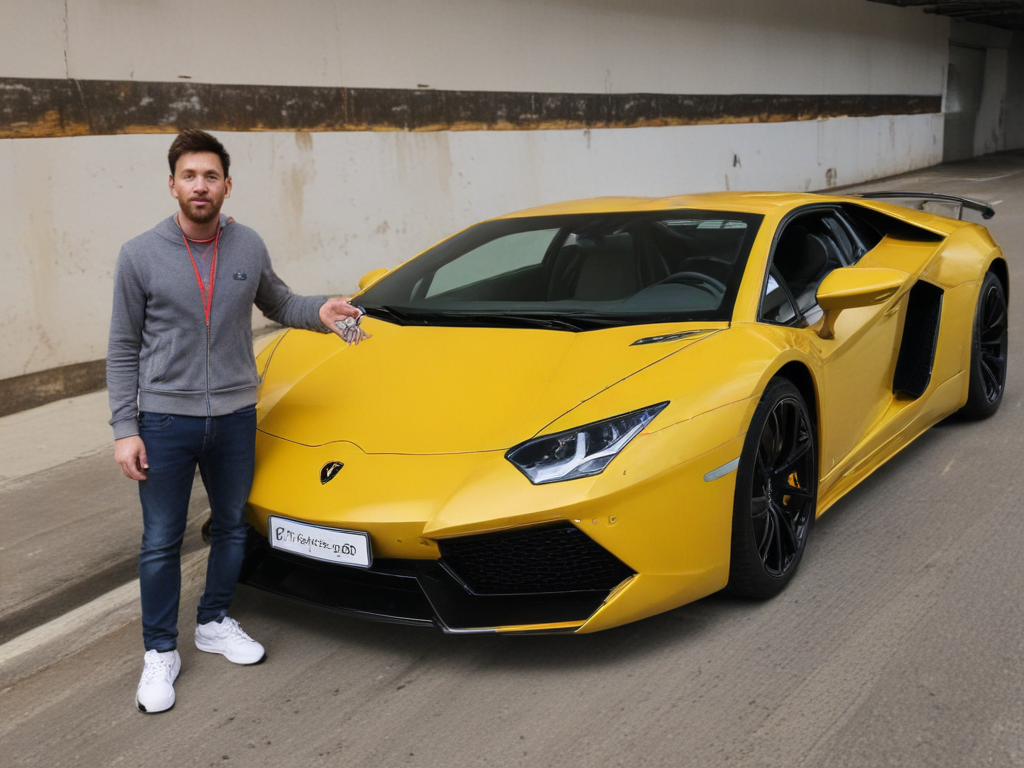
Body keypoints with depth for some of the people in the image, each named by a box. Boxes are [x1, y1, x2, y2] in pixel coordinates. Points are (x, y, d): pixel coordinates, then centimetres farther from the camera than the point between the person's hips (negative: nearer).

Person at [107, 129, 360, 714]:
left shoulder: (249, 247, -1)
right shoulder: (141, 255, -7)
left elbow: (276, 302, 18)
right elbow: (124, 349, -3)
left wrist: (319, 312, -5)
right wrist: (124, 429, -8)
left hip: (235, 416, 3)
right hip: (165, 419, -3)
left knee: (232, 528, 16)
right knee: (162, 542, 5)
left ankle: (215, 623, 37)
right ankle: (161, 653, 21)